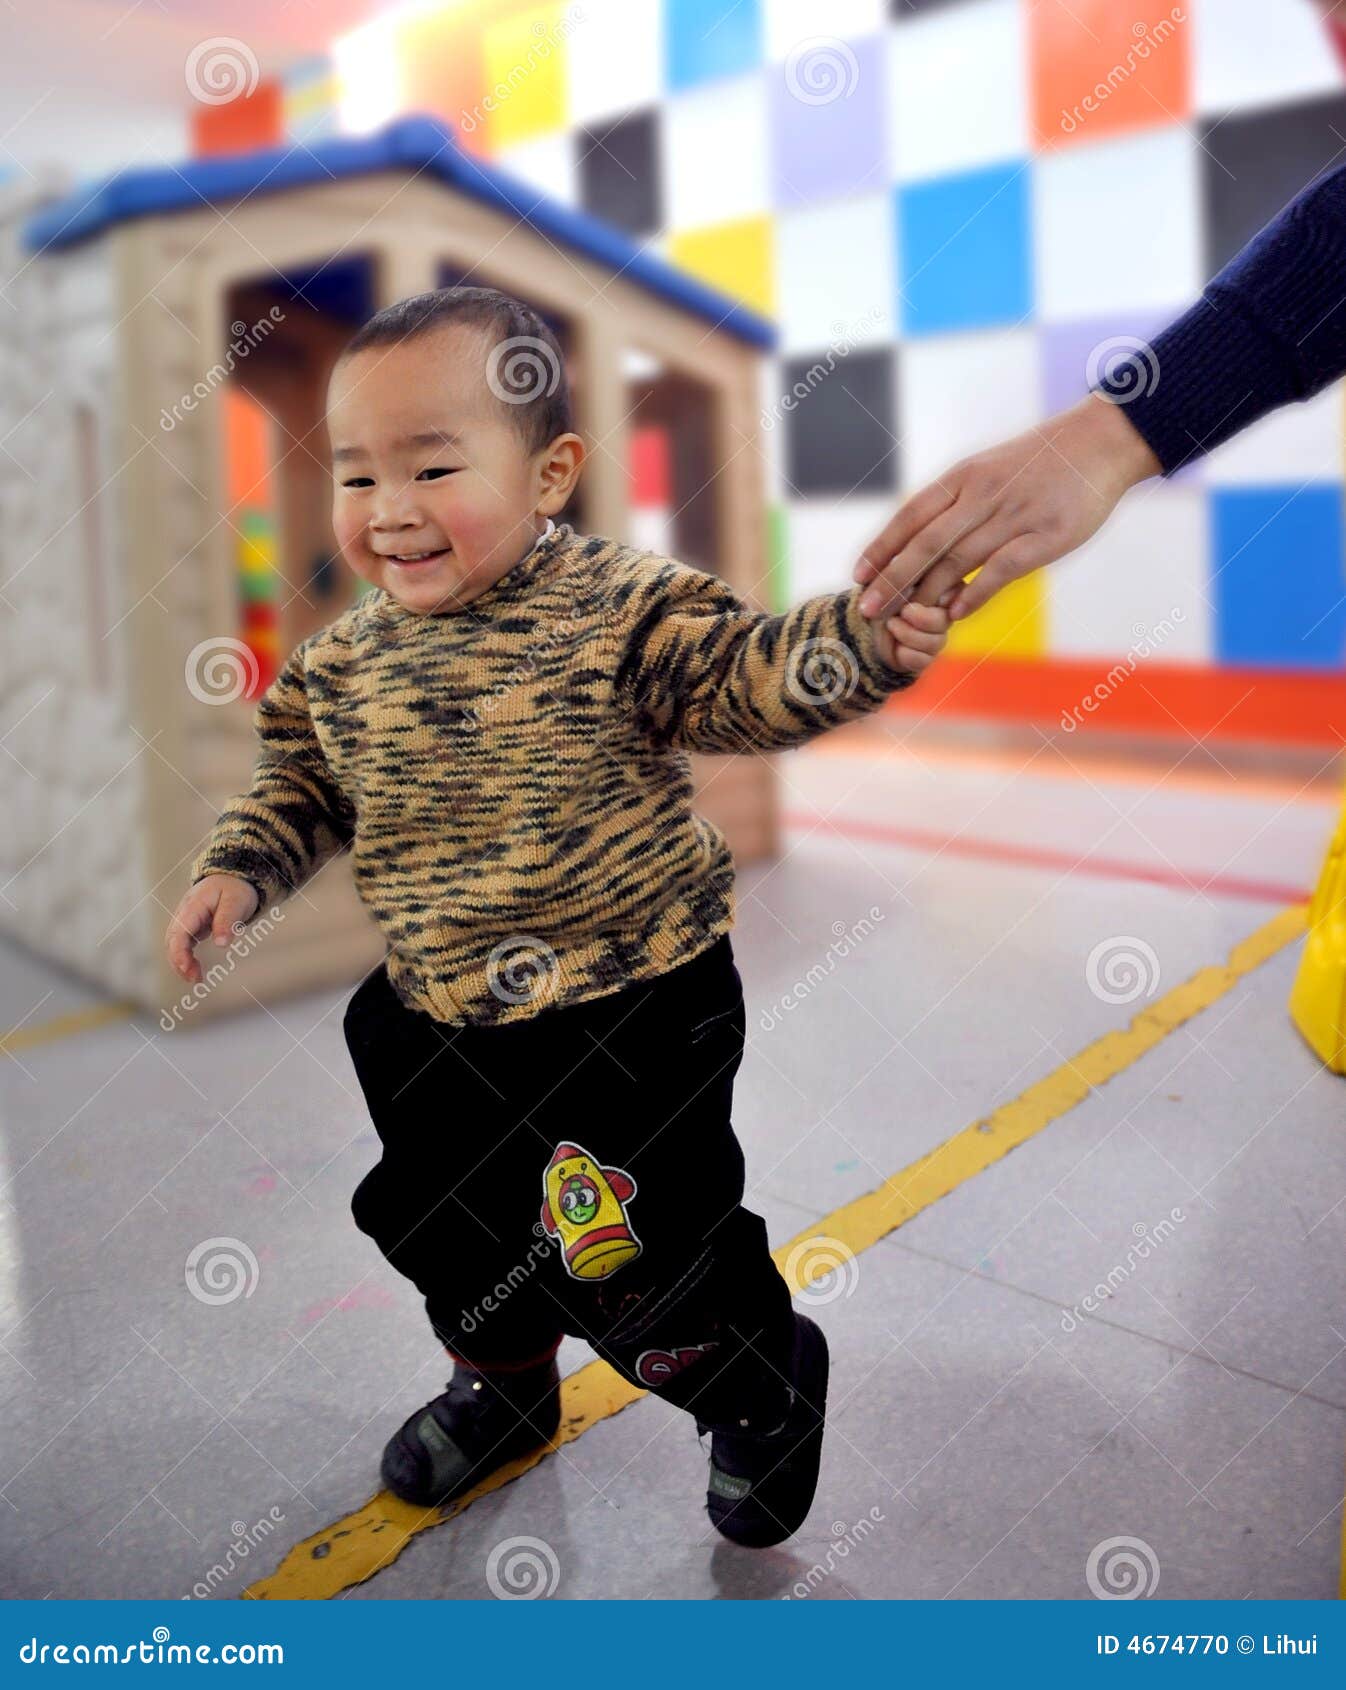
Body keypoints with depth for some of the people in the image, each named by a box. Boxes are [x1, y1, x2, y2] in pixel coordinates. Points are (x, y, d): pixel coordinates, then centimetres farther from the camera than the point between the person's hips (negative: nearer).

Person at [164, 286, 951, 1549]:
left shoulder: (620, 612, -16)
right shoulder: (343, 660, -1)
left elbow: (747, 676, -21)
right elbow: (301, 785, 11)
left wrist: (861, 638, -38)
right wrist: (236, 871, -3)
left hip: (632, 1015, -6)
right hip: (433, 1019, 6)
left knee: (635, 1259, 0)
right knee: (439, 1218, 22)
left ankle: (762, 1383, 34)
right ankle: (502, 1376, 54)